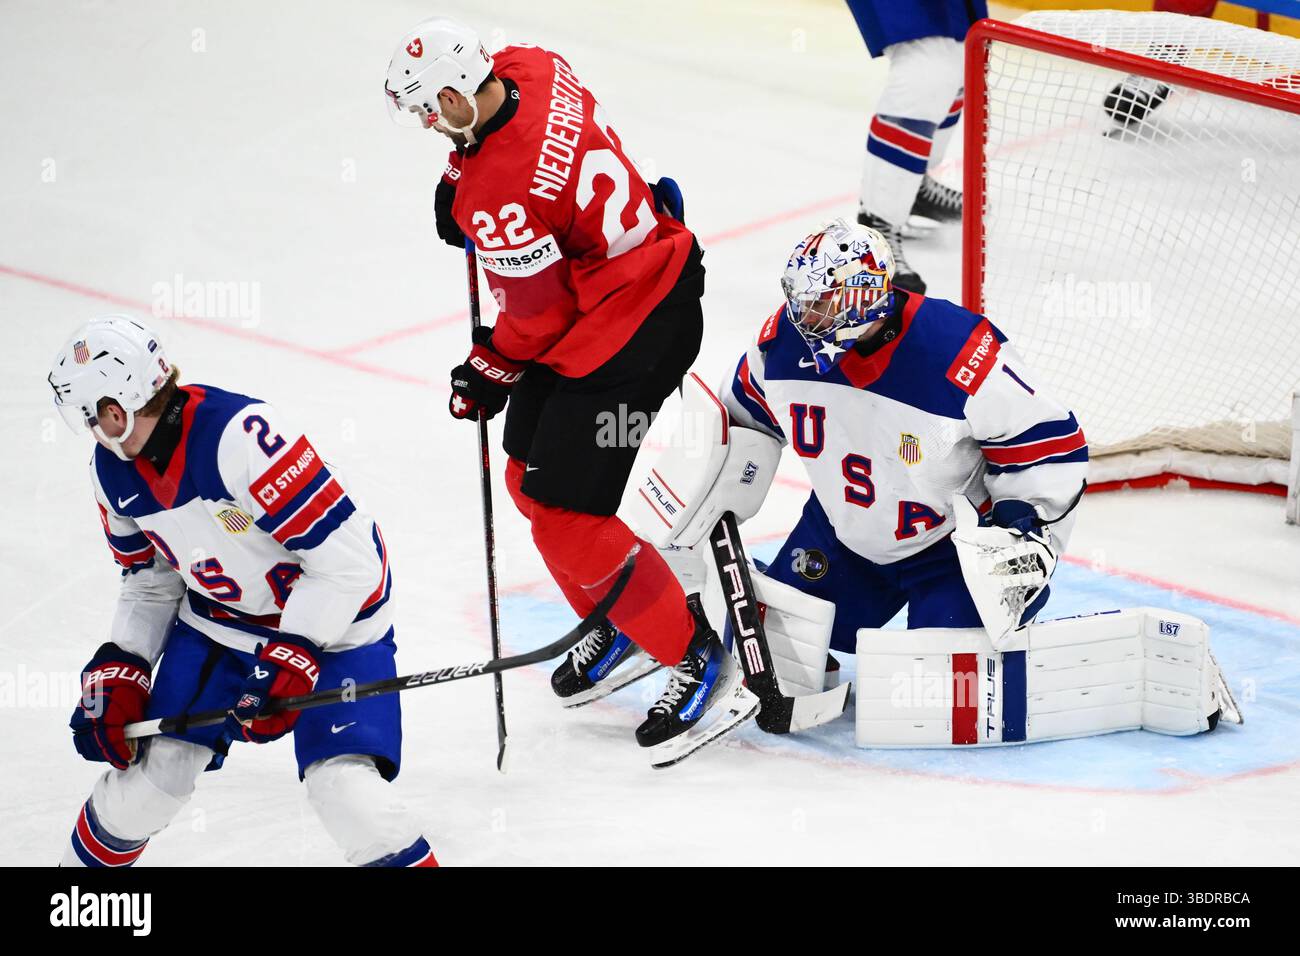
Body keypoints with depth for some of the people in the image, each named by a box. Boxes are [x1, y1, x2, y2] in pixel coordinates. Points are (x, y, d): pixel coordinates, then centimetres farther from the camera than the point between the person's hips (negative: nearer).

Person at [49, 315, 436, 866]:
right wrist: (117, 669, 2)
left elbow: (348, 558, -30)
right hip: (215, 617, 6)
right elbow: (149, 577, 12)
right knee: (150, 769, -1)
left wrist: (289, 661, -28)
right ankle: (89, 859, 23)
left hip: (333, 618, -6)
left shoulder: (242, 437, -33)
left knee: (344, 786, -22)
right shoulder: (113, 472, -6)